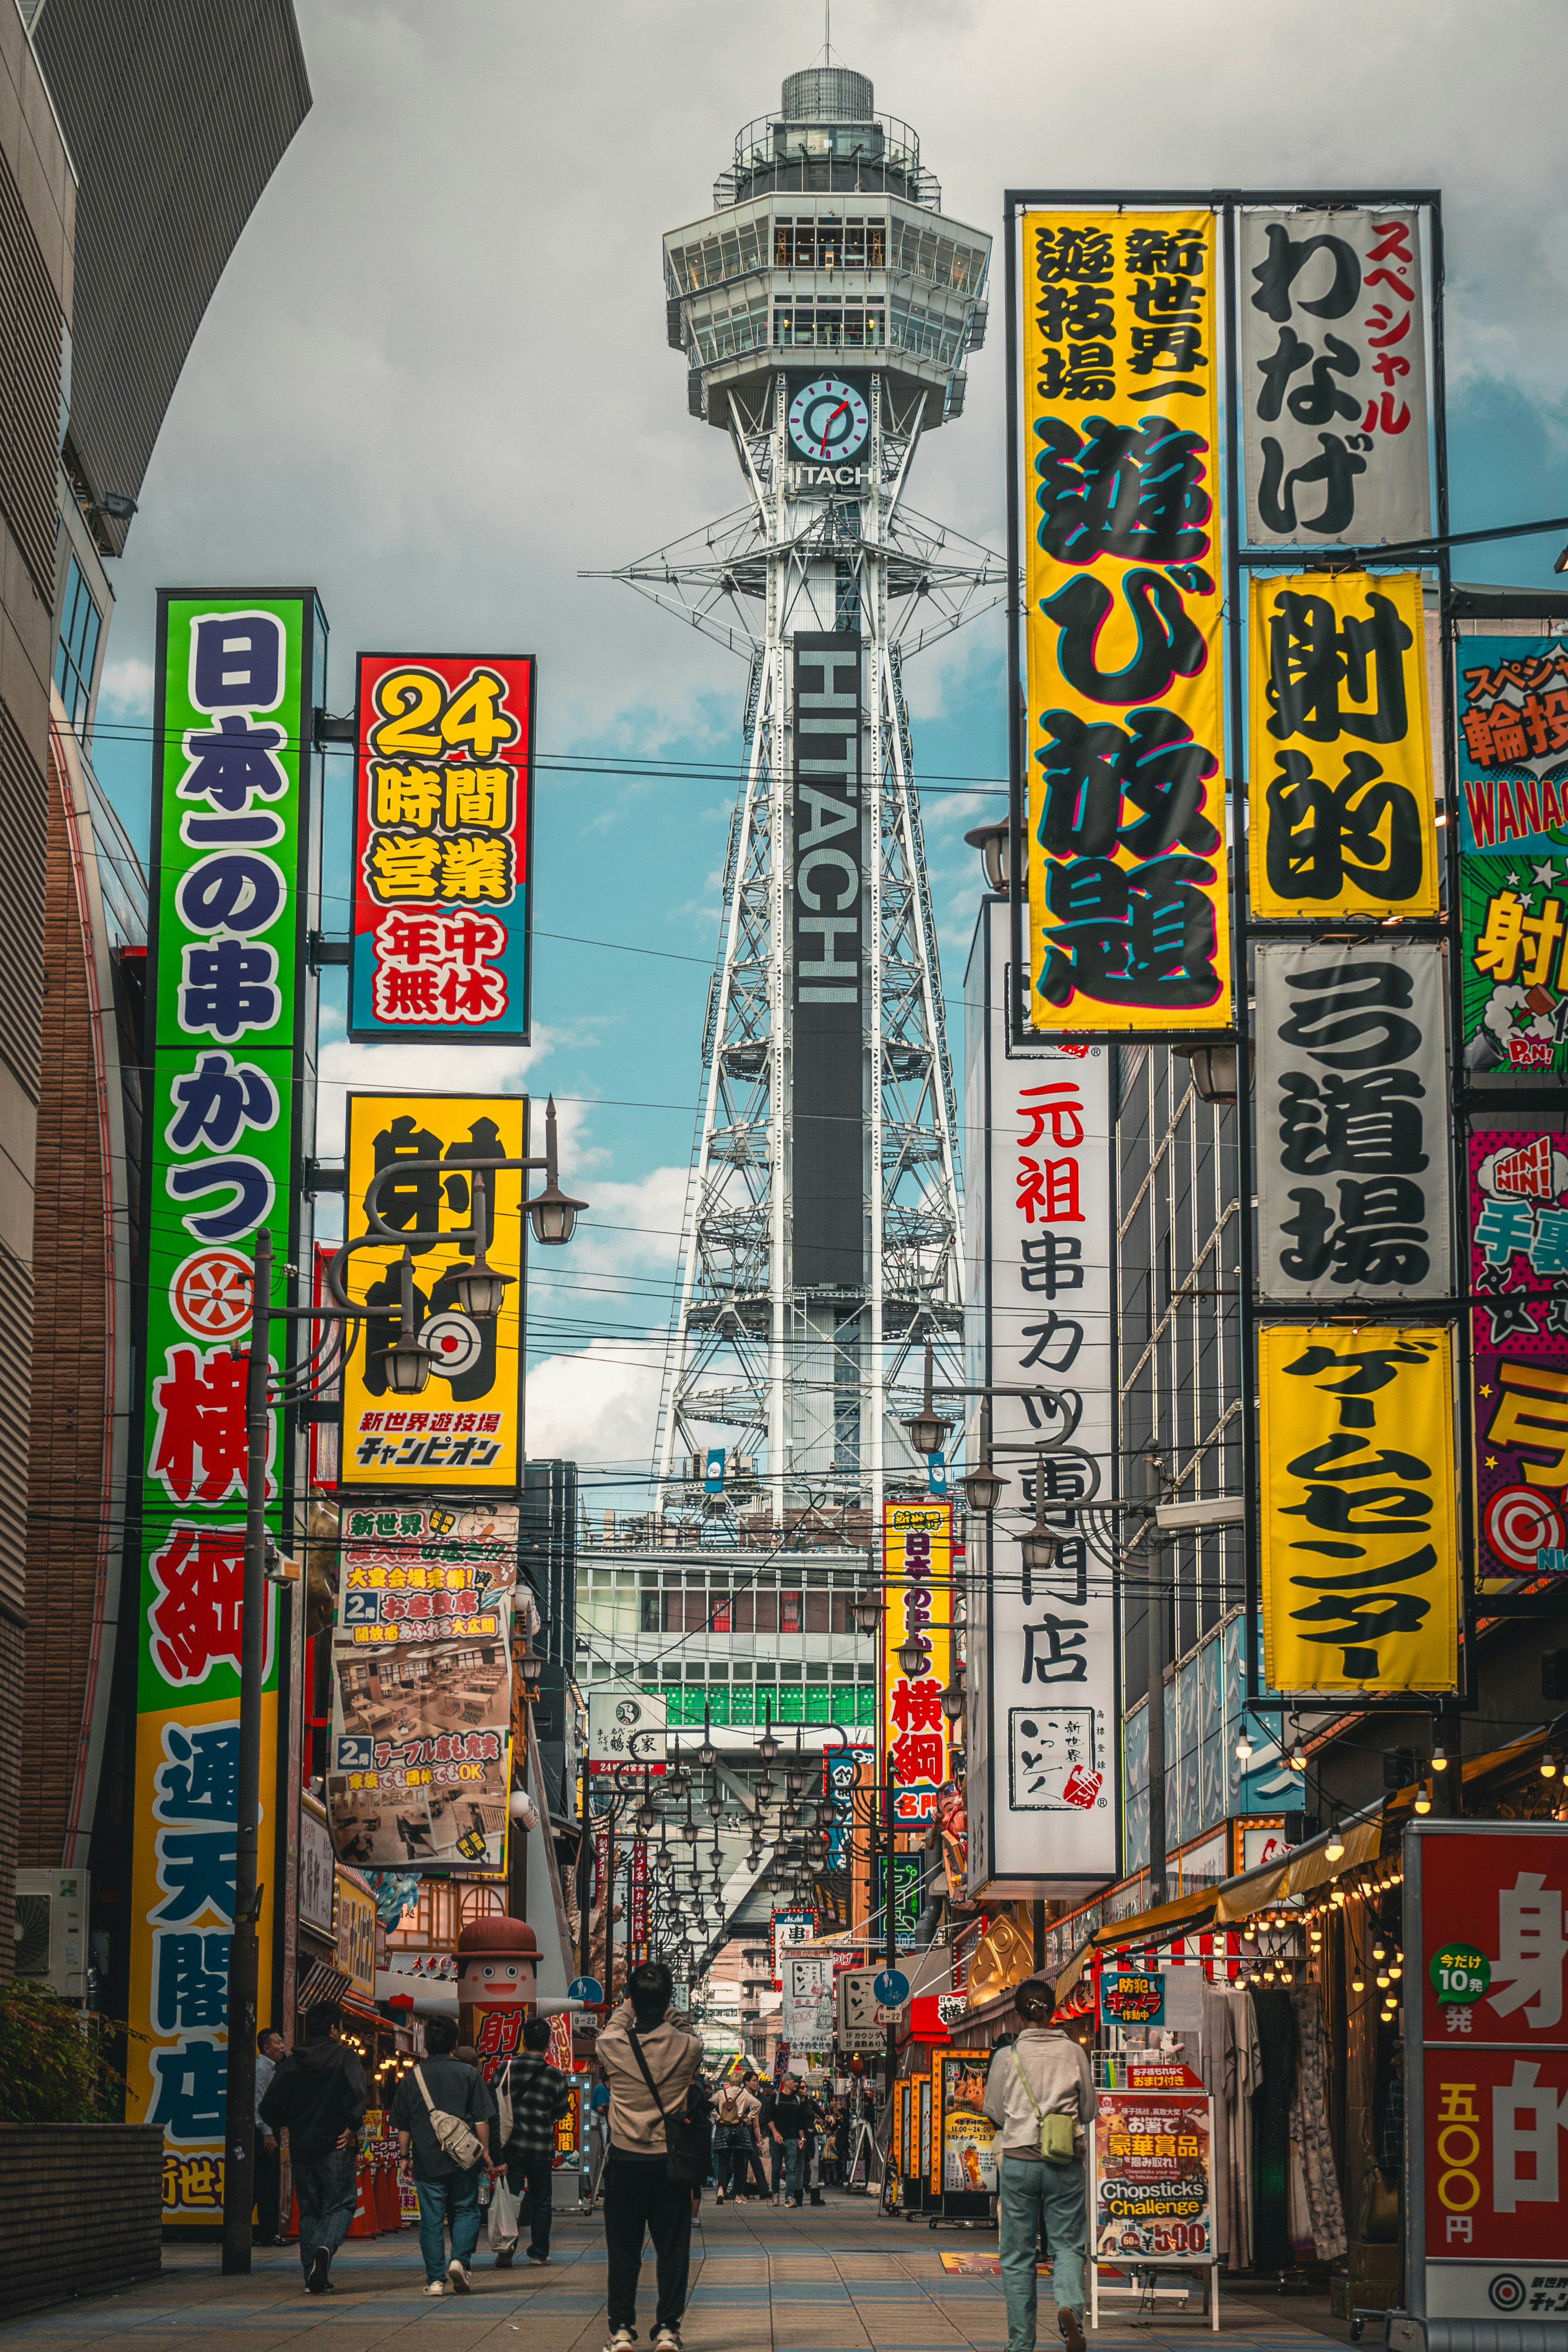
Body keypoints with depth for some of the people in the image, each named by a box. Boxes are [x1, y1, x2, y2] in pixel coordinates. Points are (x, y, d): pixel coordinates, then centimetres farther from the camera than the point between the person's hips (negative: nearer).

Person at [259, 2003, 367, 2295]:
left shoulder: (292, 2062, 8)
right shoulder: (345, 2057, -3)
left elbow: (269, 2105, 4)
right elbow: (357, 2094, -21)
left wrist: (283, 2129, 19)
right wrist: (353, 2127, -11)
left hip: (301, 2147, 4)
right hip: (335, 2144, -4)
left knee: (309, 2210, 12)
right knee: (340, 2205, 1)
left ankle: (313, 2276, 9)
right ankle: (325, 2248, -27)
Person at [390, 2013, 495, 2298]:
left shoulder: (412, 2077, 3)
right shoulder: (470, 2074, -1)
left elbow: (403, 2126, 7)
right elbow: (482, 2119, 0)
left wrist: (405, 2157, 15)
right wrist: (485, 2151, 8)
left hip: (427, 2160, 1)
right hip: (464, 2159, -1)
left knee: (431, 2218, 4)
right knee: (466, 2211, 12)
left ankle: (435, 2279, 3)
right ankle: (460, 2259, -8)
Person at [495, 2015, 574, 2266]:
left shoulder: (508, 2069, -4)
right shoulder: (556, 2076, -5)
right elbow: (561, 2112, 6)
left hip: (512, 2143, 0)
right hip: (542, 2147, 0)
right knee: (541, 2200, 12)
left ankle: (507, 2243, -17)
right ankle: (539, 2252, 16)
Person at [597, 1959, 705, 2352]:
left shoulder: (613, 2045, -10)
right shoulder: (687, 2047, -10)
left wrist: (627, 2009, 29)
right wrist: (665, 2014, 21)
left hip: (625, 2161, 0)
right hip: (671, 2158, 0)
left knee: (623, 2250, 8)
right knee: (673, 2249, 8)